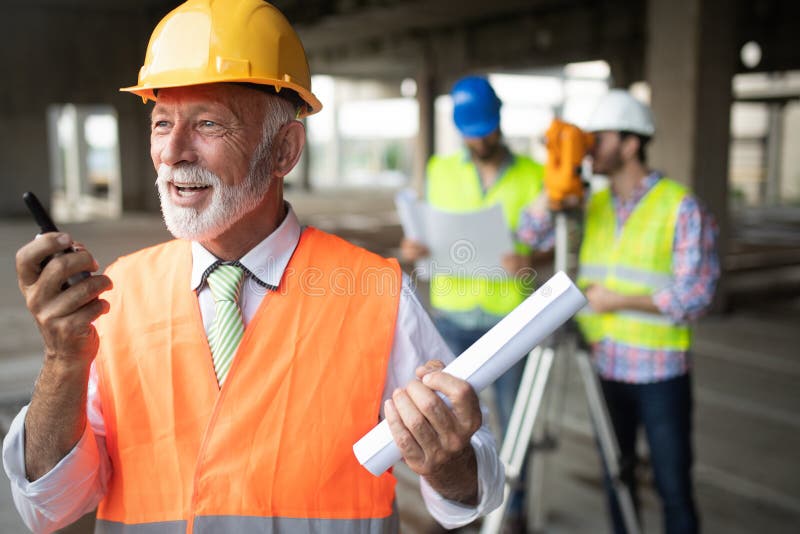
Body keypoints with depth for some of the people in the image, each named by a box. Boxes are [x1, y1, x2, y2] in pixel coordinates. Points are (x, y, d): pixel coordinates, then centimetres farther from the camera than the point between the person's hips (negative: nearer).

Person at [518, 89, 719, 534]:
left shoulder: (682, 206, -8)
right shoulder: (590, 206, 7)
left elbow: (695, 293, -13)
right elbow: (531, 234, -1)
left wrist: (618, 300, -15)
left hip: (661, 371, -4)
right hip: (604, 367, 5)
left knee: (673, 485, 5)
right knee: (616, 477, 14)